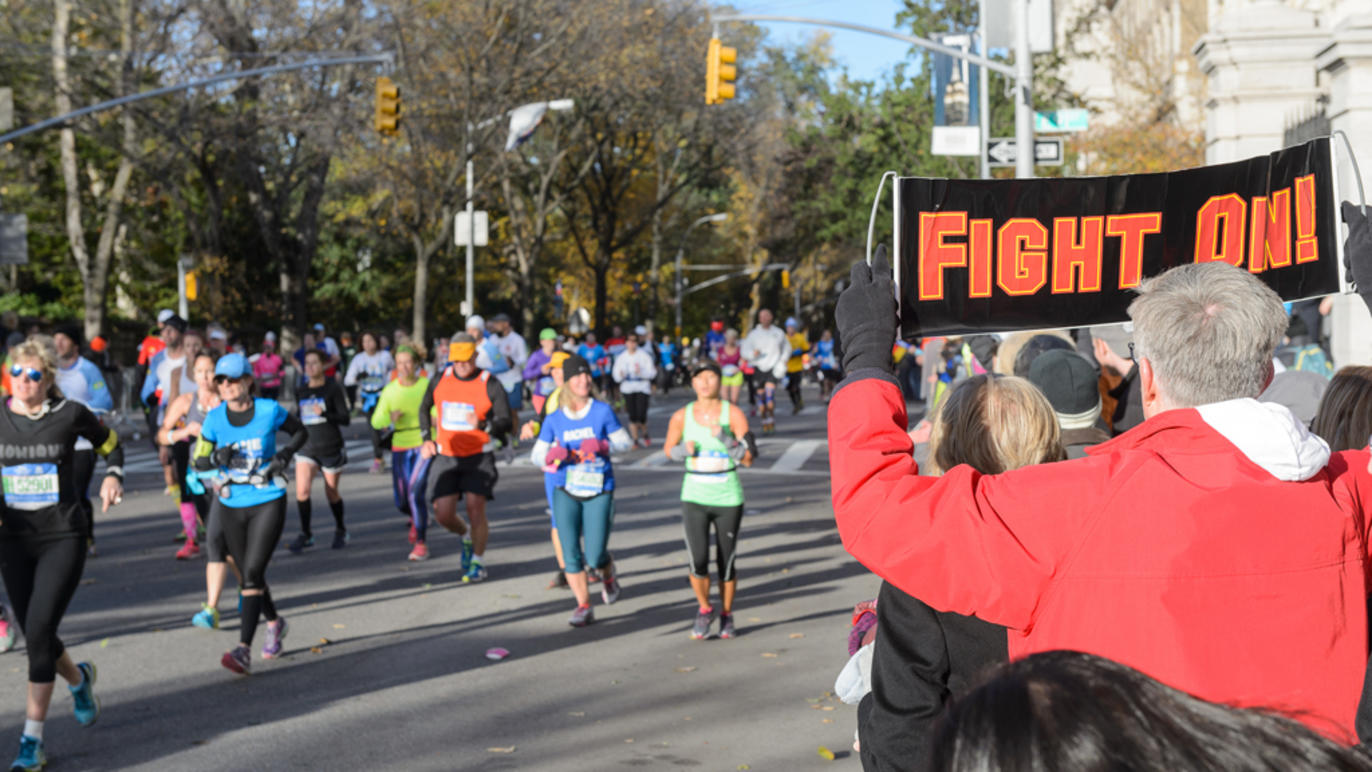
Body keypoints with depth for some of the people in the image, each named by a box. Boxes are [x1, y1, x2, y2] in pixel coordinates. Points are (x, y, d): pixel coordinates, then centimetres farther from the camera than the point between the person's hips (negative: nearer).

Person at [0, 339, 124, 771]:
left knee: (38, 633, -13)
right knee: (36, 636, 10)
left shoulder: (70, 415, -7)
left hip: (63, 538, -3)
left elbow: (110, 443, 12)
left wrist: (113, 476, -6)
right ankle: (79, 679, 44)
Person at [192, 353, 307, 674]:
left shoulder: (269, 411, -8)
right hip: (230, 506, 4)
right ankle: (274, 623, 42)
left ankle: (244, 650, -20)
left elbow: (300, 432, 9)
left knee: (252, 572, -15)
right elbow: (198, 461, 3)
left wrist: (285, 453, -10)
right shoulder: (215, 417, -3)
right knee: (248, 573, 14)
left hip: (267, 503, -4)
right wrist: (216, 458, -19)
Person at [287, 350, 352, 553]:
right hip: (307, 447, 3)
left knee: (331, 493, 7)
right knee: (301, 491, -14)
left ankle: (340, 530, 30)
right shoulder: (301, 393, 8)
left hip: (331, 448, -3)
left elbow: (346, 419, -12)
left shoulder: (333, 389, -6)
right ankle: (305, 534, -5)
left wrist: (324, 413, -25)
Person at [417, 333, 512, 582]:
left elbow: (505, 422, -11)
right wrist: (426, 439, 10)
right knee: (443, 514, -4)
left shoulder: (490, 385, -7)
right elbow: (424, 408, 21)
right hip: (445, 456, 3)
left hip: (478, 456, -3)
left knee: (475, 507, -12)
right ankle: (466, 538, 30)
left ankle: (478, 563, 7)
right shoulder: (440, 381, 4)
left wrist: (482, 424, -31)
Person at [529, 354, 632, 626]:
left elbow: (625, 442, 1)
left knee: (595, 556, -6)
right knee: (571, 554, -4)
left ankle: (608, 573, 31)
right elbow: (537, 455, 5)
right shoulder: (554, 420, 1)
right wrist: (552, 457, -17)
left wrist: (603, 445, -18)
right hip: (566, 493, 2)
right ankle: (584, 607, 10)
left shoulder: (602, 411, -4)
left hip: (599, 491, -2)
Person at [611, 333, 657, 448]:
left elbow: (652, 373, -6)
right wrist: (620, 375, -17)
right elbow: (615, 375, 6)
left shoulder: (644, 356, -3)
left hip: (642, 388, -3)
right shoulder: (621, 358, 7)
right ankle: (636, 440, 11)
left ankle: (644, 434, 17)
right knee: (632, 416, 1)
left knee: (641, 415, -10)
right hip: (627, 389, 3)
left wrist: (641, 372, -23)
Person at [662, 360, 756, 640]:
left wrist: (727, 440, -26)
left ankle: (726, 615, 29)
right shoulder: (682, 416, -2)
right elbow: (668, 449, 14)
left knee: (726, 564, 5)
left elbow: (748, 459, -10)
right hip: (694, 498, 1)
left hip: (729, 498, 0)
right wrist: (683, 450, -7)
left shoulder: (733, 413, -7)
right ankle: (704, 609, 15)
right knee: (698, 562, -12)